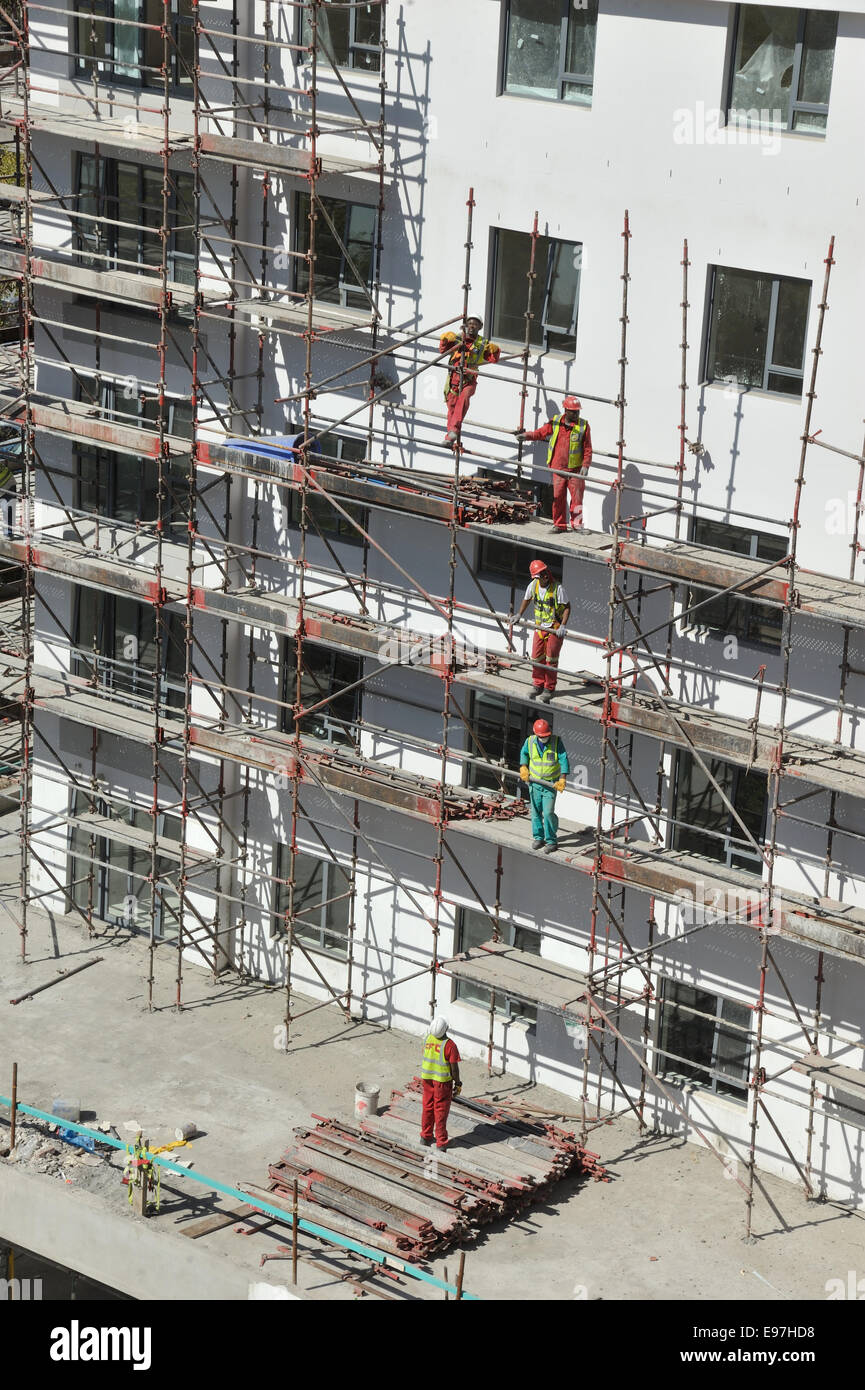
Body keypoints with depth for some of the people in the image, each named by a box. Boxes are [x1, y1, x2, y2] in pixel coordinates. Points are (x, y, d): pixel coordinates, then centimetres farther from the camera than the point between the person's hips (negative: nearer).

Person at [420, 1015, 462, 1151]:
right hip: (442, 1080, -5)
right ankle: (441, 1142, 14)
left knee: (428, 1106, 20)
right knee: (441, 1110, 7)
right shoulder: (449, 1045, -25)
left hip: (427, 1078, 5)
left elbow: (425, 1056, 5)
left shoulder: (428, 1039, -9)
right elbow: (454, 1068, -18)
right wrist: (458, 1084, -4)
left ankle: (425, 1136, 33)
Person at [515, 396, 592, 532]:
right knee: (558, 497, 3)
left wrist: (585, 465, -9)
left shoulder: (583, 425, -1)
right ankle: (559, 525, 12)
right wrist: (526, 435, -2)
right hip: (558, 469, 2)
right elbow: (541, 432, 13)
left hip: (576, 469, -2)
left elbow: (587, 448, -1)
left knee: (577, 497, -2)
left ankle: (576, 524, 8)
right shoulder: (555, 422, 3)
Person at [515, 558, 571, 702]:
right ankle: (538, 685, 25)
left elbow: (567, 607, -11)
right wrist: (519, 615, 23)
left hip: (555, 629, -5)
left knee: (551, 659, -1)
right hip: (540, 627, 5)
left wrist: (563, 625, -20)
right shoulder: (533, 585, -4)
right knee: (537, 657, 8)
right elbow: (527, 599, 18)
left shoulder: (557, 588, -19)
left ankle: (549, 689, 9)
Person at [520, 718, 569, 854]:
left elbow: (564, 760, -13)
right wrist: (523, 767, 3)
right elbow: (524, 753, 16)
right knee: (536, 812, 9)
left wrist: (562, 779, -21)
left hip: (550, 783, -3)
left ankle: (551, 841, 1)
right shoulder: (530, 741, -5)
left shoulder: (556, 741, -13)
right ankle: (538, 838, 25)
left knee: (548, 813, -10)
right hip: (534, 782, 3)